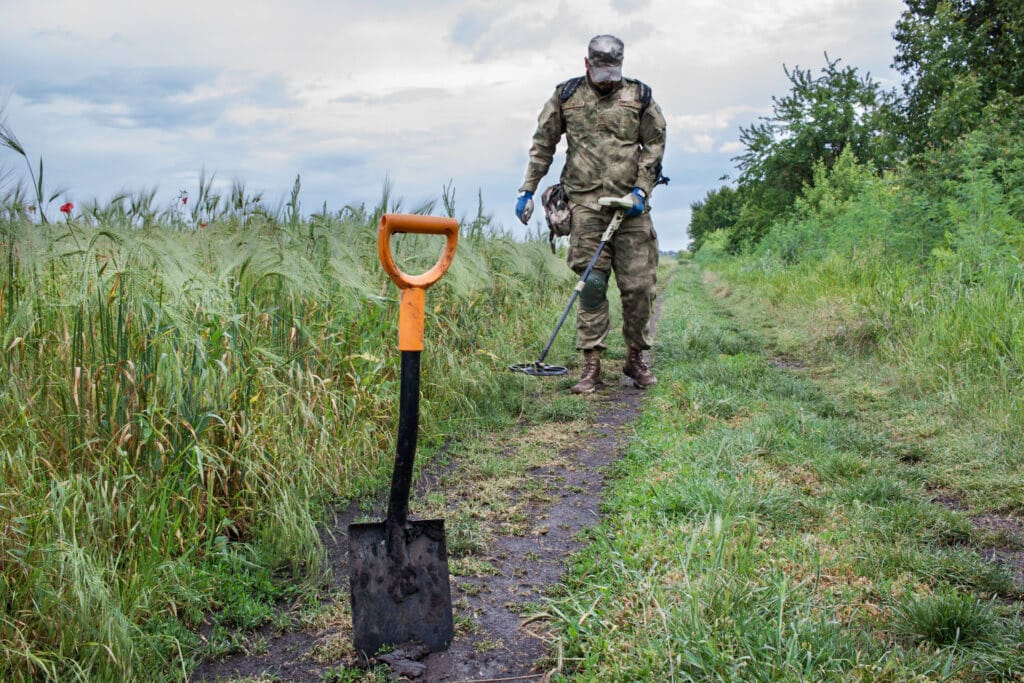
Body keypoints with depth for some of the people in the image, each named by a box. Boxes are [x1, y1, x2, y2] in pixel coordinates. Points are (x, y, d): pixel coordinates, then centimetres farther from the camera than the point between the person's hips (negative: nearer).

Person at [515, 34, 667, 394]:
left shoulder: (639, 97, 10)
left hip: (631, 203, 1)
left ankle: (636, 358, 17)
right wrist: (527, 190, 10)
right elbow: (542, 145, 14)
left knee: (639, 285, 0)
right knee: (591, 284, -4)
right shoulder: (566, 96, 10)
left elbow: (654, 145, 9)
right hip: (586, 203, -1)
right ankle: (591, 365, 1)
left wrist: (641, 189, -3)